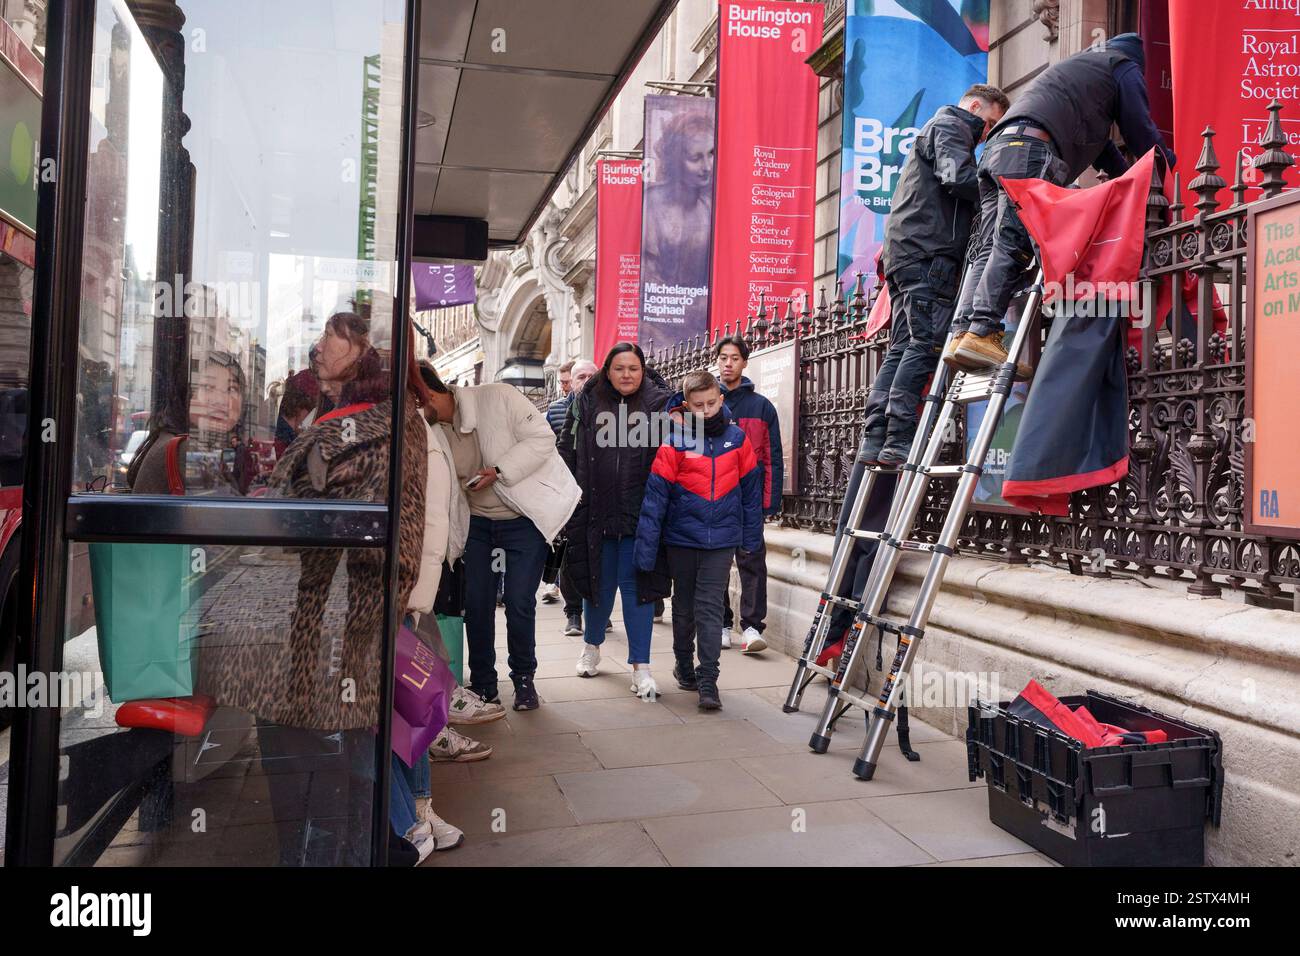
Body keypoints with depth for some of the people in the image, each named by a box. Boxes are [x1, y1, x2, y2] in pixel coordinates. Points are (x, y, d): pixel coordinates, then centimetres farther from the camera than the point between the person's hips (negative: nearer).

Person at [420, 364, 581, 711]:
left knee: (519, 603, -4)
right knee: (476, 602, 4)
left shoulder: (498, 397, -15)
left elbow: (542, 437, -17)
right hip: (479, 521, 5)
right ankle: (482, 682, 22)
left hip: (526, 518, -5)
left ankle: (524, 679, 17)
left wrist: (498, 471, -23)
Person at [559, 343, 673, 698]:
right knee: (599, 582, 15)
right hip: (597, 512, 2)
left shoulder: (659, 403, 1)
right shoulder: (588, 403, 5)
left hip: (640, 514, -2)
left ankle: (641, 667, 10)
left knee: (636, 585, 1)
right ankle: (592, 646, 40)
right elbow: (568, 452, 7)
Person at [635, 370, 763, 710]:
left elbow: (751, 489, 6)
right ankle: (684, 665, 36)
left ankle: (708, 681, 3)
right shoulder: (675, 443, -9)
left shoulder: (737, 439, -2)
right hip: (682, 538, 0)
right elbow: (655, 495, -11)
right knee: (684, 606, 16)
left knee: (710, 608, -3)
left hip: (722, 539, 0)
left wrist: (752, 536, 8)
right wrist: (645, 547, -15)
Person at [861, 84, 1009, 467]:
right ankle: (899, 440, -22)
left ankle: (875, 438, -4)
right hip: (928, 252, -10)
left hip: (903, 251, 10)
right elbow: (959, 178, -14)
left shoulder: (934, 131, 36)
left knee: (901, 348, 2)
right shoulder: (949, 127, 4)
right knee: (926, 344, -16)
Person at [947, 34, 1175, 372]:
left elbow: (1098, 140, 49)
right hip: (1031, 149, -8)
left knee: (991, 250, -4)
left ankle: (962, 333, -17)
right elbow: (1140, 132, 19)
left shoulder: (1079, 63, 47)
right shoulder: (1124, 67, 22)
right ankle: (981, 333, -34)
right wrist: (1167, 162, 36)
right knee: (1013, 244, -20)